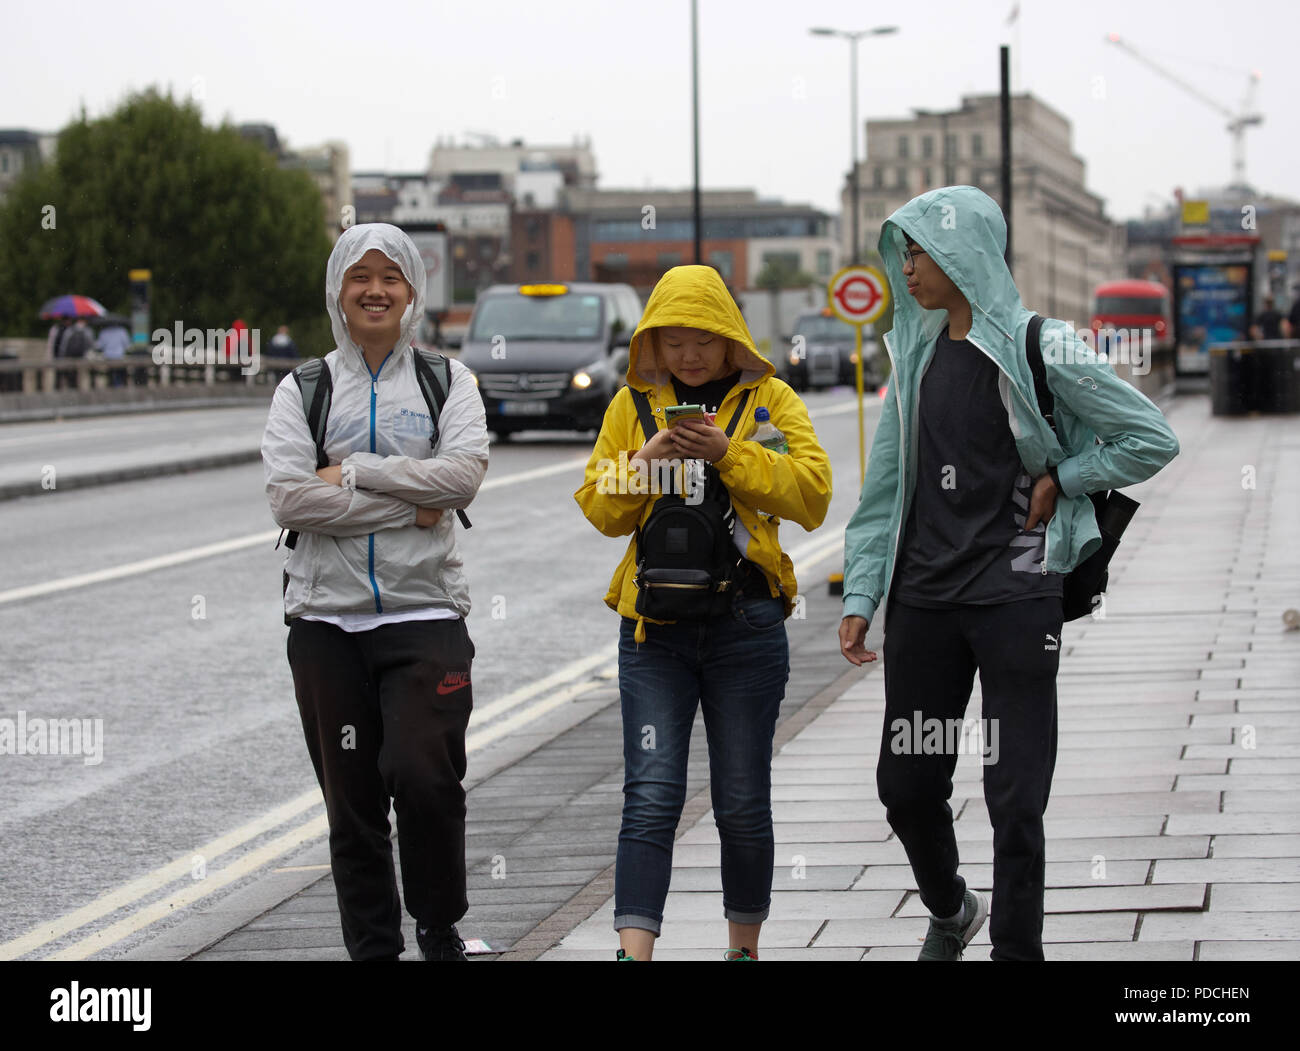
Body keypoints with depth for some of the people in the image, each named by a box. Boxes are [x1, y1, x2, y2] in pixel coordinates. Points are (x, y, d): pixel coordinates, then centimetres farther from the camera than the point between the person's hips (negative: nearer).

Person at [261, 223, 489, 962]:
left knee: (424, 774, -16)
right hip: (327, 616, 2)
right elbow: (289, 497, -7)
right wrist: (408, 508, -11)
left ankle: (440, 929, 5)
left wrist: (352, 472, -11)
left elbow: (464, 475, -9)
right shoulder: (305, 388, 8)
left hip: (425, 611, -1)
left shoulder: (447, 380, 8)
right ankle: (371, 944, 16)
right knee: (352, 797, 4)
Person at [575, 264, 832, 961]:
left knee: (742, 802, 7)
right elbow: (599, 509, 7)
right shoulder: (633, 404, 9)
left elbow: (813, 495, -7)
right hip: (654, 628, 1)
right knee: (651, 795, -10)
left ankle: (744, 945, 23)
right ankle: (633, 952, -16)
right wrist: (645, 460, -11)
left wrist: (729, 453, -17)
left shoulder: (768, 400, 4)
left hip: (746, 627, 0)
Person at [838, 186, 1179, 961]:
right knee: (906, 787, 11)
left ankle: (1015, 948, 10)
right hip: (924, 598, 5)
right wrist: (861, 595, 7)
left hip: (1014, 598, -5)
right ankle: (950, 911, 38)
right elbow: (889, 483, 11)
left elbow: (1154, 440, -6)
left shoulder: (1036, 351, -8)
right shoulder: (917, 353, 8)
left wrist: (1057, 481, -6)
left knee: (1014, 799, -2)